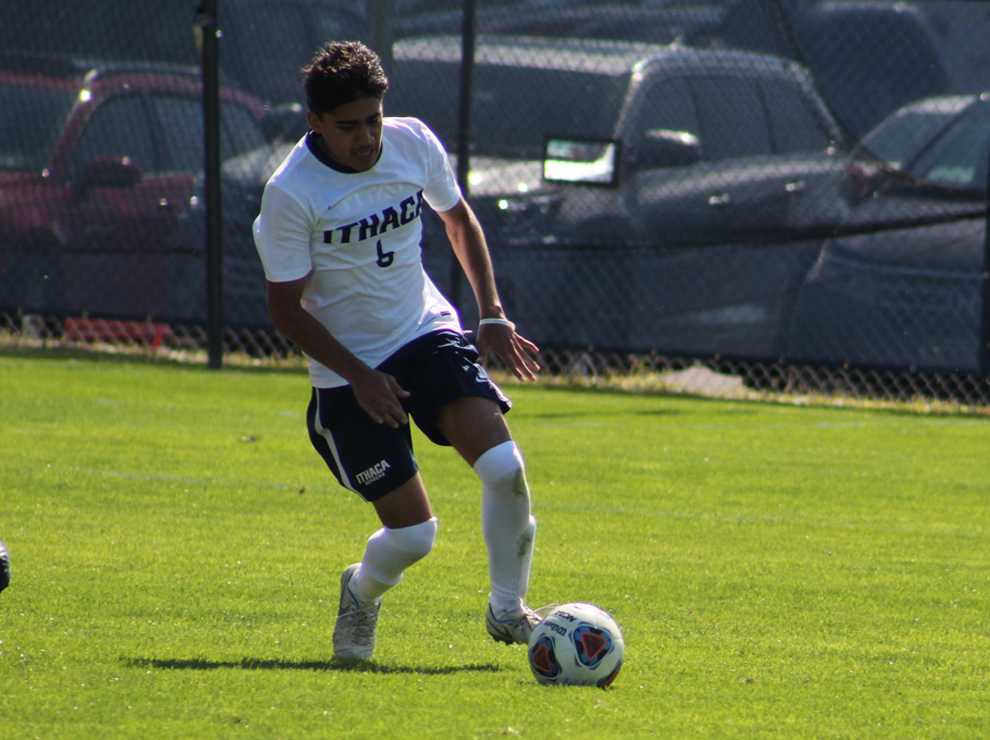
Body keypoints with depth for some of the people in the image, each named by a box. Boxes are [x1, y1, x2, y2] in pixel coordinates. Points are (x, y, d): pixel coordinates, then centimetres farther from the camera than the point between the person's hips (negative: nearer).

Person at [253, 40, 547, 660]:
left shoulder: (415, 143, -6)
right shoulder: (292, 194, -19)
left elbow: (459, 218, 13)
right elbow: (286, 307, -12)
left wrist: (492, 315, 5)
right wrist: (359, 378, -20)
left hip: (428, 331, 4)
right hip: (349, 369, -3)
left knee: (504, 465, -20)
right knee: (413, 533, -7)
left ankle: (508, 608, 1)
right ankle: (362, 594, 29)